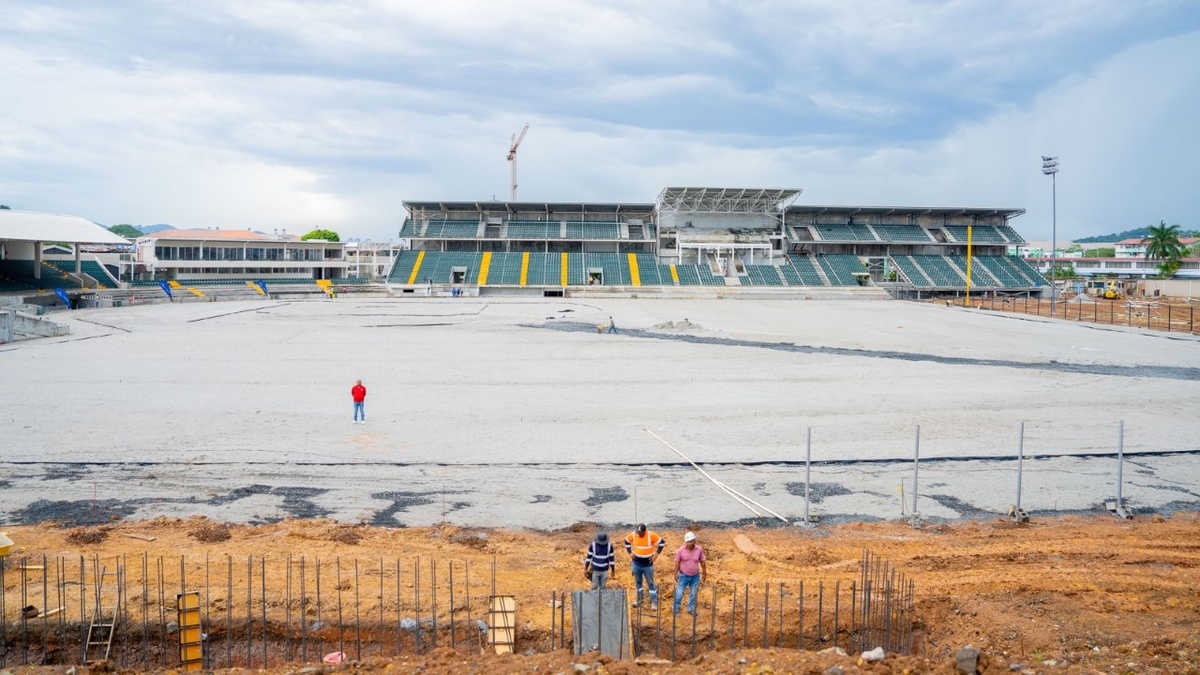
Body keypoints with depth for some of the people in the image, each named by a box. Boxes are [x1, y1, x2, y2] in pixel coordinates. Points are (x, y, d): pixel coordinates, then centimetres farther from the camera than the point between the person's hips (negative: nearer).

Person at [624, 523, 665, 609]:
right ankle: (639, 599, 31)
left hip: (648, 565, -3)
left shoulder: (651, 535, -19)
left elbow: (662, 542, -8)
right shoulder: (633, 534, -11)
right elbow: (626, 541, 9)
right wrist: (630, 552, 3)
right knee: (638, 582, 16)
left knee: (651, 583, 4)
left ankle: (654, 601, 12)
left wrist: (656, 553, -10)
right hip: (636, 564, 3)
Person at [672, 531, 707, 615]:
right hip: (683, 575, -2)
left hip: (695, 576, 2)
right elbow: (677, 562, -6)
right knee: (679, 593, 5)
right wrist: (675, 574, -6)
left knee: (693, 594, 14)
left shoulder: (699, 550, -11)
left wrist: (704, 573, 6)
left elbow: (702, 562, 1)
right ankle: (675, 609, 22)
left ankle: (691, 609, 32)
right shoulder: (681, 550, -15)